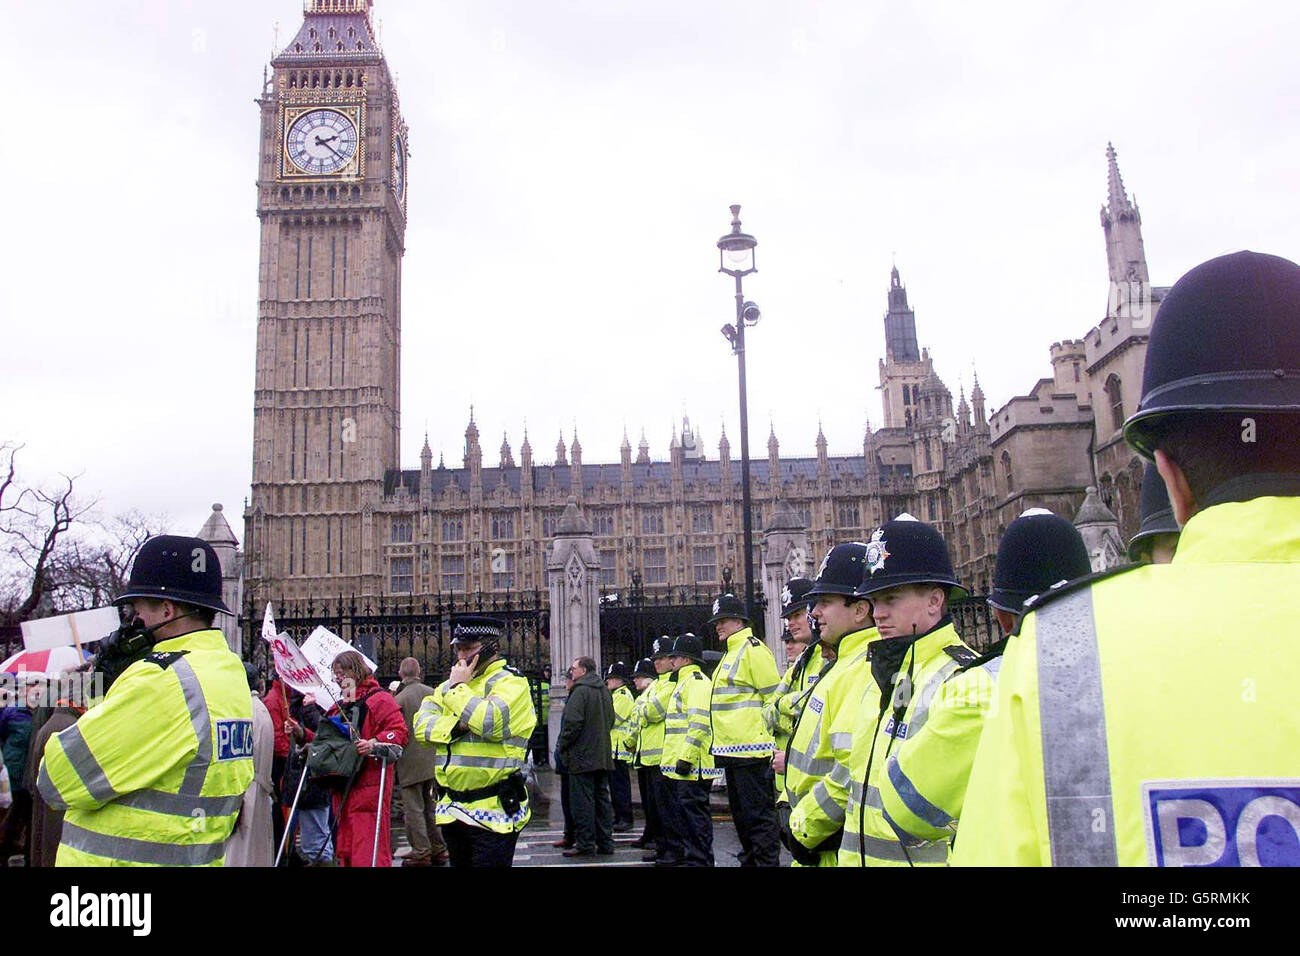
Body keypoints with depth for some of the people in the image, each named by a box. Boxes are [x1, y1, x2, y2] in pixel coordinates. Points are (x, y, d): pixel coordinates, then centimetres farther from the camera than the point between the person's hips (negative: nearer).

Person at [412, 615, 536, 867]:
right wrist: (456, 725, -15)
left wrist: (459, 688, -13)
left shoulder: (511, 681, -8)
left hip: (492, 809, -7)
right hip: (452, 808, 7)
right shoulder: (448, 685, 15)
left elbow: (490, 723, -25)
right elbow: (421, 725, 3)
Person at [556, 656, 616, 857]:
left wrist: (562, 745, -7)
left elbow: (572, 722, -20)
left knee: (582, 801, -3)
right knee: (601, 799, 12)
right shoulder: (604, 691, 14)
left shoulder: (580, 691, -14)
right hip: (603, 756, 9)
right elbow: (610, 720, 21)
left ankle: (585, 844, 0)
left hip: (582, 756, -8)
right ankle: (605, 843, 15)